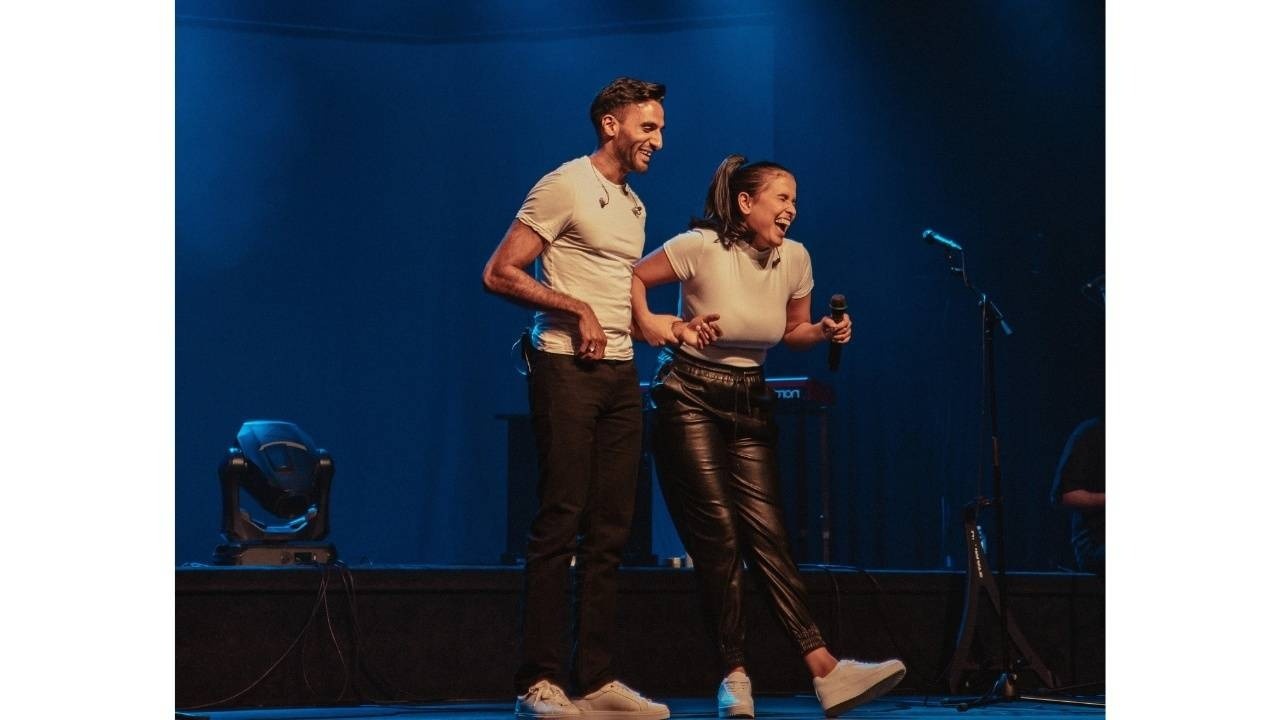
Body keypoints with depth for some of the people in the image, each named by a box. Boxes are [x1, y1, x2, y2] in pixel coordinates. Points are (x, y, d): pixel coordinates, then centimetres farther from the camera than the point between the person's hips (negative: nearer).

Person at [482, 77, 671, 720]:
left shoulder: (633, 206, 19)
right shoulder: (564, 186, -6)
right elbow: (500, 273, -11)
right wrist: (576, 308, -16)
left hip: (620, 372, 8)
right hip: (567, 368, -8)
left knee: (609, 531, 6)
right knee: (558, 525, -8)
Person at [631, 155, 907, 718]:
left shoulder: (793, 258, 1)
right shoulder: (703, 247, -14)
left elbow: (792, 330, 14)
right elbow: (632, 278, -5)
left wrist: (825, 332, -6)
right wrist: (655, 329, -13)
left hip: (750, 402, 4)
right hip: (690, 400, -4)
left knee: (766, 533, -6)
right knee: (717, 535, -9)